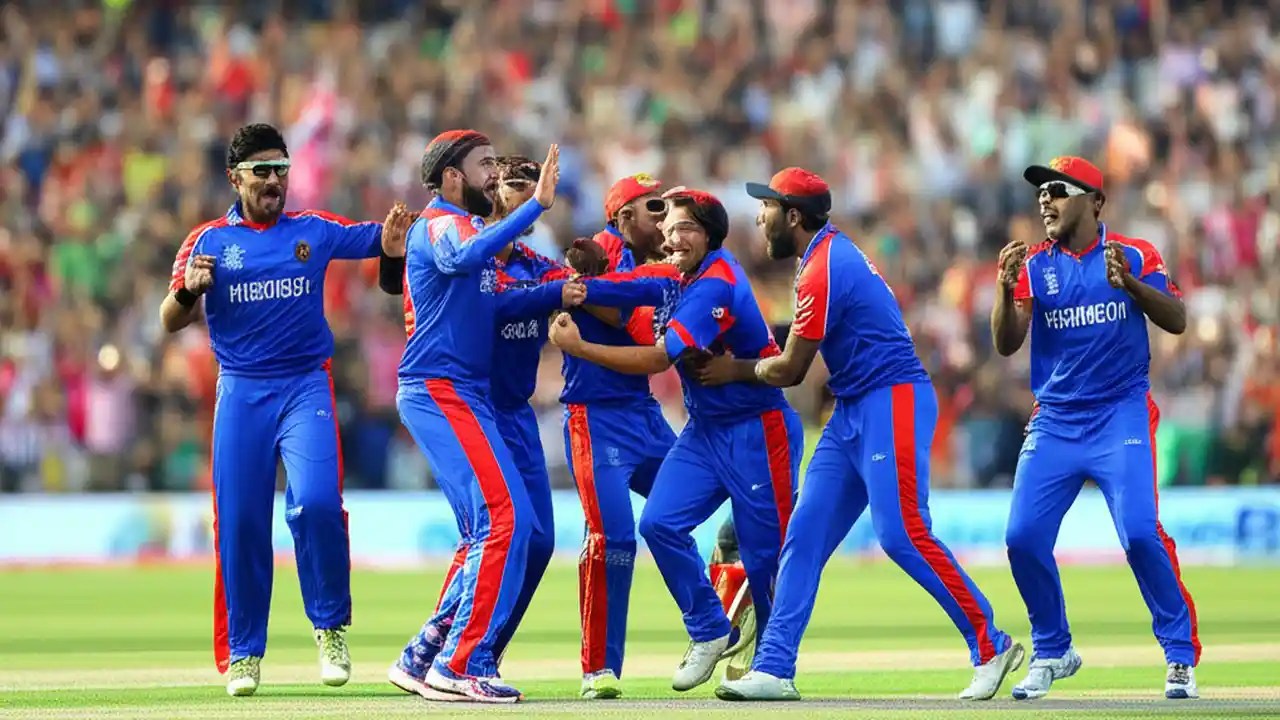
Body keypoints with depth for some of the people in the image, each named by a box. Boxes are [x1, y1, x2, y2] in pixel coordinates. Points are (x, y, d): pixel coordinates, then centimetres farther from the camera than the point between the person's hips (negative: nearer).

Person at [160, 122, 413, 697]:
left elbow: (379, 239, 0)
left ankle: (331, 628, -4)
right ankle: (242, 653, 10)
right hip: (240, 393, 1)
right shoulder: (207, 241, 7)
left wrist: (394, 234, -25)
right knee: (240, 521, -1)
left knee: (317, 503, -20)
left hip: (306, 385, -1)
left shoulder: (314, 230, 8)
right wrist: (187, 290, -20)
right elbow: (171, 322, 3)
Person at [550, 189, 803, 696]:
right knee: (660, 523, -7)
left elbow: (657, 359, -22)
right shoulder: (688, 275, 8)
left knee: (765, 551, -3)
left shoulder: (714, 286, -20)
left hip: (756, 431, -9)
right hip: (704, 428, 9)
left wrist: (579, 347, -18)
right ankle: (709, 632, 8)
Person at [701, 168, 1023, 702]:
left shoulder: (823, 271, -15)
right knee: (804, 534, 4)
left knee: (902, 534, -15)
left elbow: (789, 370, -9)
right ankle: (774, 668, 1)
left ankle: (991, 647, -7)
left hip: (891, 403, -11)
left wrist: (737, 370, 8)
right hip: (852, 412, 11)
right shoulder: (830, 252, 16)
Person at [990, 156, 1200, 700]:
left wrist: (1130, 284, -27)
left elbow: (1176, 321, -10)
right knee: (1023, 537, -6)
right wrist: (1006, 291, -20)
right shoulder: (1034, 266, 5)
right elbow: (1006, 345, -2)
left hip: (1122, 415, -3)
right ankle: (1052, 653, 14)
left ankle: (1181, 654, -4)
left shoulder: (1134, 255, -1)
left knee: (1140, 533, -18)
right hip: (1055, 423, 3)